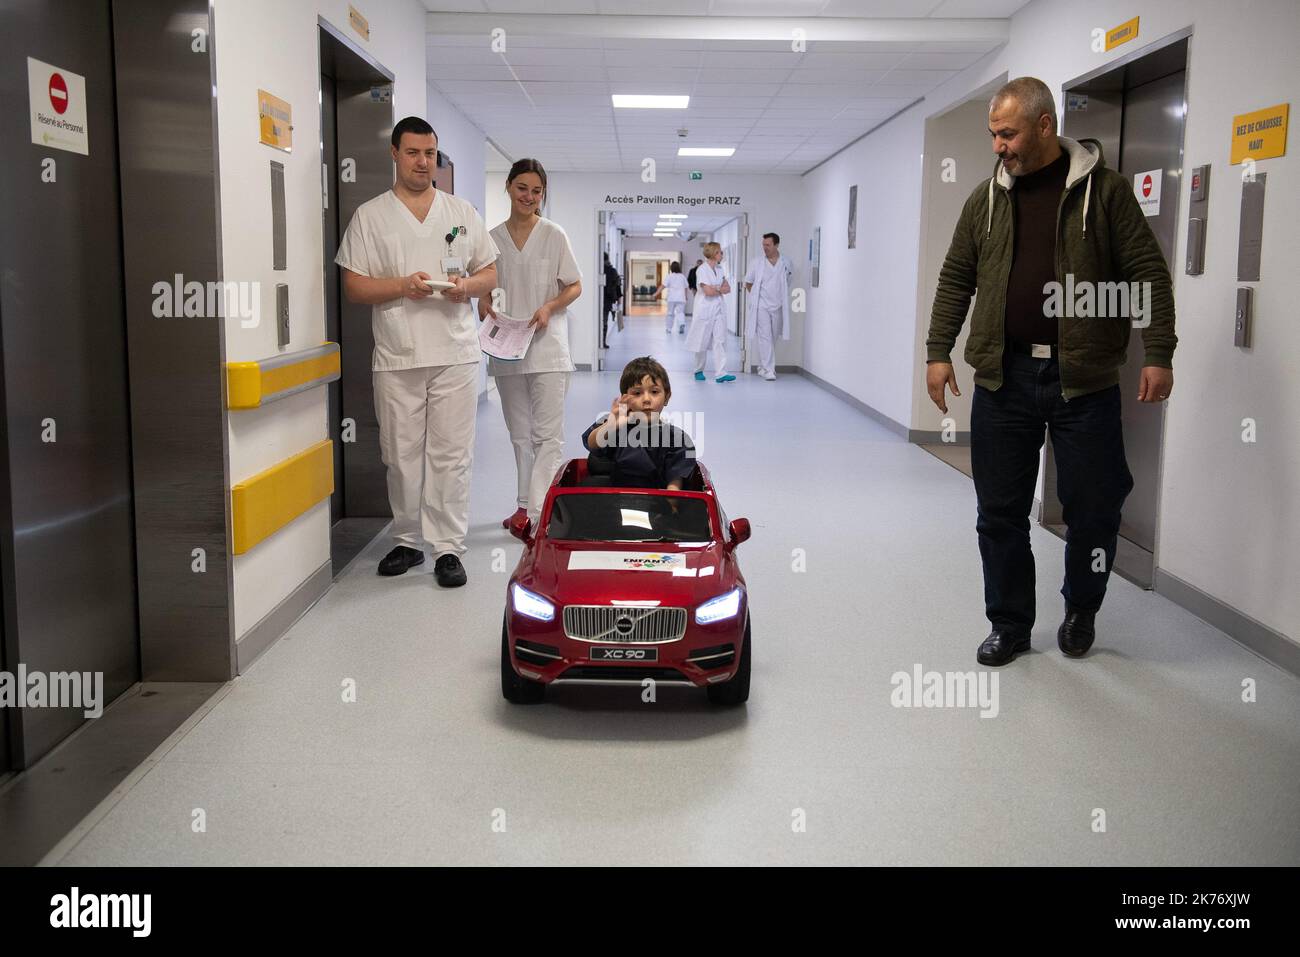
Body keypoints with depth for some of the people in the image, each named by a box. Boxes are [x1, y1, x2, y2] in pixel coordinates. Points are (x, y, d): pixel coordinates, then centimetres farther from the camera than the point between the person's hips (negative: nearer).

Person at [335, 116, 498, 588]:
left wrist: (467, 286, -9)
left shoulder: (462, 212, 12)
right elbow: (353, 286, 1)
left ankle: (448, 548, 5)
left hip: (455, 354, 1)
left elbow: (490, 273, 14)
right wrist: (401, 286, -15)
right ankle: (408, 541, 21)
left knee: (451, 455, -1)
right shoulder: (369, 216, 6)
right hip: (396, 357, 0)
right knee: (401, 455, 6)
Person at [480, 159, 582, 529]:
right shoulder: (492, 239, 8)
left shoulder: (554, 235, 0)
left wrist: (549, 307, -14)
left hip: (547, 348, -4)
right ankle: (525, 504, 23)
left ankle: (536, 512, -10)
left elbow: (575, 287, 3)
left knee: (547, 436, -9)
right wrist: (484, 305, -7)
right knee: (520, 435, 13)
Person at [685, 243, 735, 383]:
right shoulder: (702, 270, -10)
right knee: (702, 342, 4)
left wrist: (715, 289, -9)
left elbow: (728, 288, 8)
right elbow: (708, 292, -17)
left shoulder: (720, 269, 12)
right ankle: (698, 371, 21)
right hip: (706, 309, -6)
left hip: (719, 309, 6)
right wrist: (721, 289, -1)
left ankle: (720, 373, -10)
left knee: (720, 341, -5)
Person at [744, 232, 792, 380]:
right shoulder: (757, 262, 0)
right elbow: (748, 283, 10)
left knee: (772, 338, 9)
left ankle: (764, 366, 23)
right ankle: (768, 370, -10)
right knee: (764, 337, -9)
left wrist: (783, 298, 11)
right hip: (761, 306, -2)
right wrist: (756, 296, 8)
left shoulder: (786, 263, 3)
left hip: (778, 306, 3)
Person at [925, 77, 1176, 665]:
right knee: (1001, 512, 6)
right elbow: (955, 280, 12)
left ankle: (1081, 611, 30)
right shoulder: (987, 198, 9)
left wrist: (1158, 355, -8)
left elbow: (1148, 274, -2)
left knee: (1093, 509, 5)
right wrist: (938, 352, 5)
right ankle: (1010, 624, 21)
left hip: (1084, 380, -2)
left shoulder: (1103, 190, -1)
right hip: (1002, 377, 3)